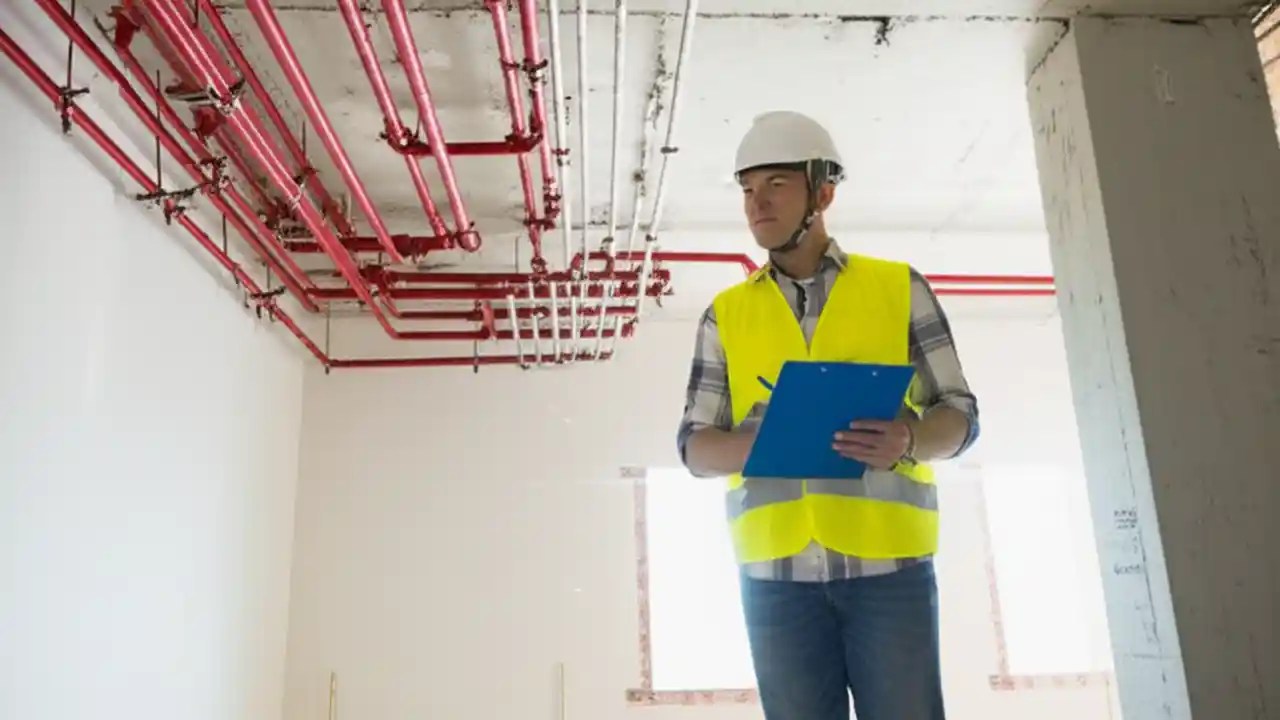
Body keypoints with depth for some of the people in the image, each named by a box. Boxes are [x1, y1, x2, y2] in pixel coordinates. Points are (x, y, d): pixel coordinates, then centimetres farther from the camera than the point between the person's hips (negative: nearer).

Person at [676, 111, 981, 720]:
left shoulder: (899, 286, 8)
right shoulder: (726, 313, 11)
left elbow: (958, 414, 7)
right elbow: (695, 447, 8)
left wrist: (908, 440, -16)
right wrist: (761, 440, -14)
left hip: (888, 560, -1)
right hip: (777, 569, 1)